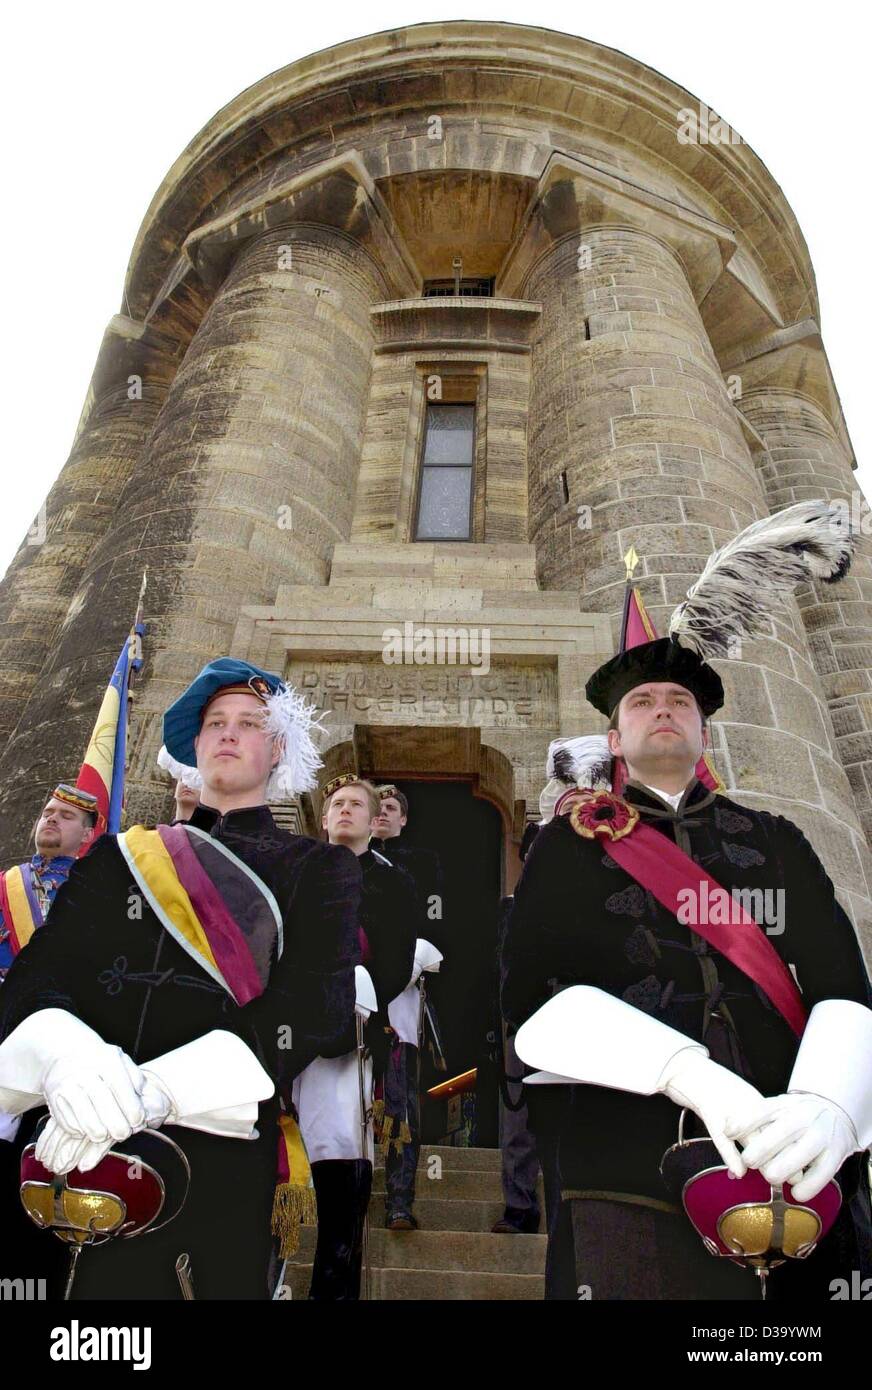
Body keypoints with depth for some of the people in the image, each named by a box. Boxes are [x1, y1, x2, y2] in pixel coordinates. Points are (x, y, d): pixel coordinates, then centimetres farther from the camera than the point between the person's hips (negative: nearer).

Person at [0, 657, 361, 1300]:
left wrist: (156, 1090, -24)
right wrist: (62, 1054, -22)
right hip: (102, 1161, 2)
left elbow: (319, 999, -10)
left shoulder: (320, 867, 5)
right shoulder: (121, 856, 14)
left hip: (231, 1158, -2)